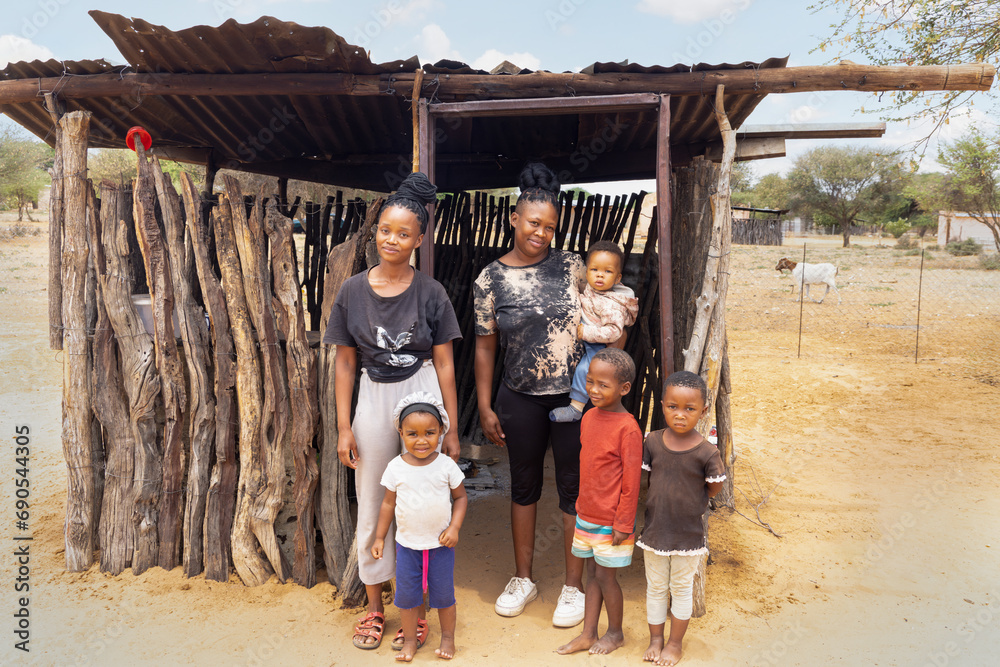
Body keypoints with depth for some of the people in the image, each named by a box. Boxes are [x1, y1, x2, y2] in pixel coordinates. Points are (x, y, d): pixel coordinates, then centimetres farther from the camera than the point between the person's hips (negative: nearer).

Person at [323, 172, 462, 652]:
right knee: (372, 504, 12)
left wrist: (451, 429, -2)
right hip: (374, 397, 2)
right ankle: (375, 605, 31)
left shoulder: (430, 293, -5)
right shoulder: (353, 292, -2)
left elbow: (444, 364, -2)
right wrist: (343, 427, 0)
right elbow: (345, 364, 3)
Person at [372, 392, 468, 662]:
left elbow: (460, 497, -1)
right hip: (407, 543, 1)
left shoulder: (446, 466, -12)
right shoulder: (396, 468, -9)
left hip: (441, 543, -1)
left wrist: (454, 528, -13)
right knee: (406, 594, 11)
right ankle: (410, 640, 32)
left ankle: (448, 637, 33)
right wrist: (379, 538, 3)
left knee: (443, 594, 11)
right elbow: (388, 503, 1)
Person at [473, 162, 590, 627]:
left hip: (573, 396, 0)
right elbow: (485, 347, 2)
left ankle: (573, 586, 26)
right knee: (524, 485, 16)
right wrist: (485, 407, 1)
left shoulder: (571, 266, -2)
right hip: (521, 399, 1)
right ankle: (523, 579, 34)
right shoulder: (490, 280, -2)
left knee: (572, 487, 8)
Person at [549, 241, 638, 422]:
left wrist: (586, 332, -29)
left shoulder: (614, 305, -24)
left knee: (584, 369, -21)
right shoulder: (589, 289, 1)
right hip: (581, 341, 9)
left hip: (598, 348, -9)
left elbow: (614, 332, -30)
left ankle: (576, 407, -14)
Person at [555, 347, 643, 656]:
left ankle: (615, 633, 29)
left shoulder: (627, 428, -21)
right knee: (592, 573, 16)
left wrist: (623, 524, -14)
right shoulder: (589, 417, 2)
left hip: (611, 522, -7)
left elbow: (631, 481, -17)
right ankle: (588, 635, 28)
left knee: (605, 575, 7)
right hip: (586, 515, 7)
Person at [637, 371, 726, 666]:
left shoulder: (707, 452, -19)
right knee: (655, 587, 18)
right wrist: (665, 501, -2)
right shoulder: (652, 442, -11)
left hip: (688, 535, -2)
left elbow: (713, 488, -6)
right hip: (654, 531, 2)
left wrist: (688, 505, -1)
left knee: (681, 589, 17)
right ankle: (655, 639, 37)